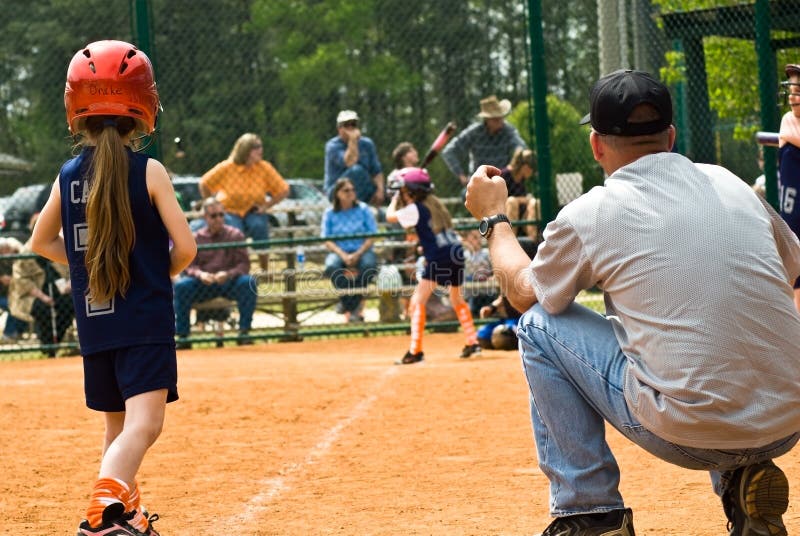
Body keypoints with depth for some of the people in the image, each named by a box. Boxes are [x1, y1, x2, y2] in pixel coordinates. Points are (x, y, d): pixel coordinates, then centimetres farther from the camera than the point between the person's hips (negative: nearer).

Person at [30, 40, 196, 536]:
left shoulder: (69, 176, 5)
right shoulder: (148, 172, -8)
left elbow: (42, 242, 16)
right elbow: (185, 247, -8)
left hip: (93, 322, 5)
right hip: (146, 319, -5)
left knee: (118, 428, 19)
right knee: (144, 424, -14)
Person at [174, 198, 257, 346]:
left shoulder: (235, 235, 5)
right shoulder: (195, 238, 7)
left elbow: (244, 265, -3)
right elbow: (188, 266, 0)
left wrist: (228, 274, -23)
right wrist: (200, 274, -23)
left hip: (230, 282, 0)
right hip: (203, 285, 0)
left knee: (248, 282, -32)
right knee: (181, 285, -28)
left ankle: (244, 332, -24)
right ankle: (182, 336, -21)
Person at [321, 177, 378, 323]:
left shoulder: (363, 209, 3)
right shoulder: (330, 213, 5)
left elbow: (372, 236, -1)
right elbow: (327, 240, 0)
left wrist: (357, 254, -16)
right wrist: (343, 255, -17)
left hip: (362, 251, 0)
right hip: (340, 252, 0)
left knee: (369, 265, -36)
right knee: (331, 267, -35)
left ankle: (348, 304, -15)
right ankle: (356, 306, -19)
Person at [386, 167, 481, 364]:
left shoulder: (415, 209, -6)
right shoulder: (433, 203, 17)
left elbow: (390, 216, 1)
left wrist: (396, 198, 16)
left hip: (439, 257, -9)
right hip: (456, 252, 9)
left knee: (417, 301, -8)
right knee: (456, 299, 25)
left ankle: (415, 351, -16)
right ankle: (473, 343, 27)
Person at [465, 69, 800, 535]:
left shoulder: (587, 215, -2)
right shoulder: (732, 184, 9)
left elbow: (523, 292, 17)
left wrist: (494, 218, 34)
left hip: (686, 437, -5)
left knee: (540, 324, 14)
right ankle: (743, 480, 16)